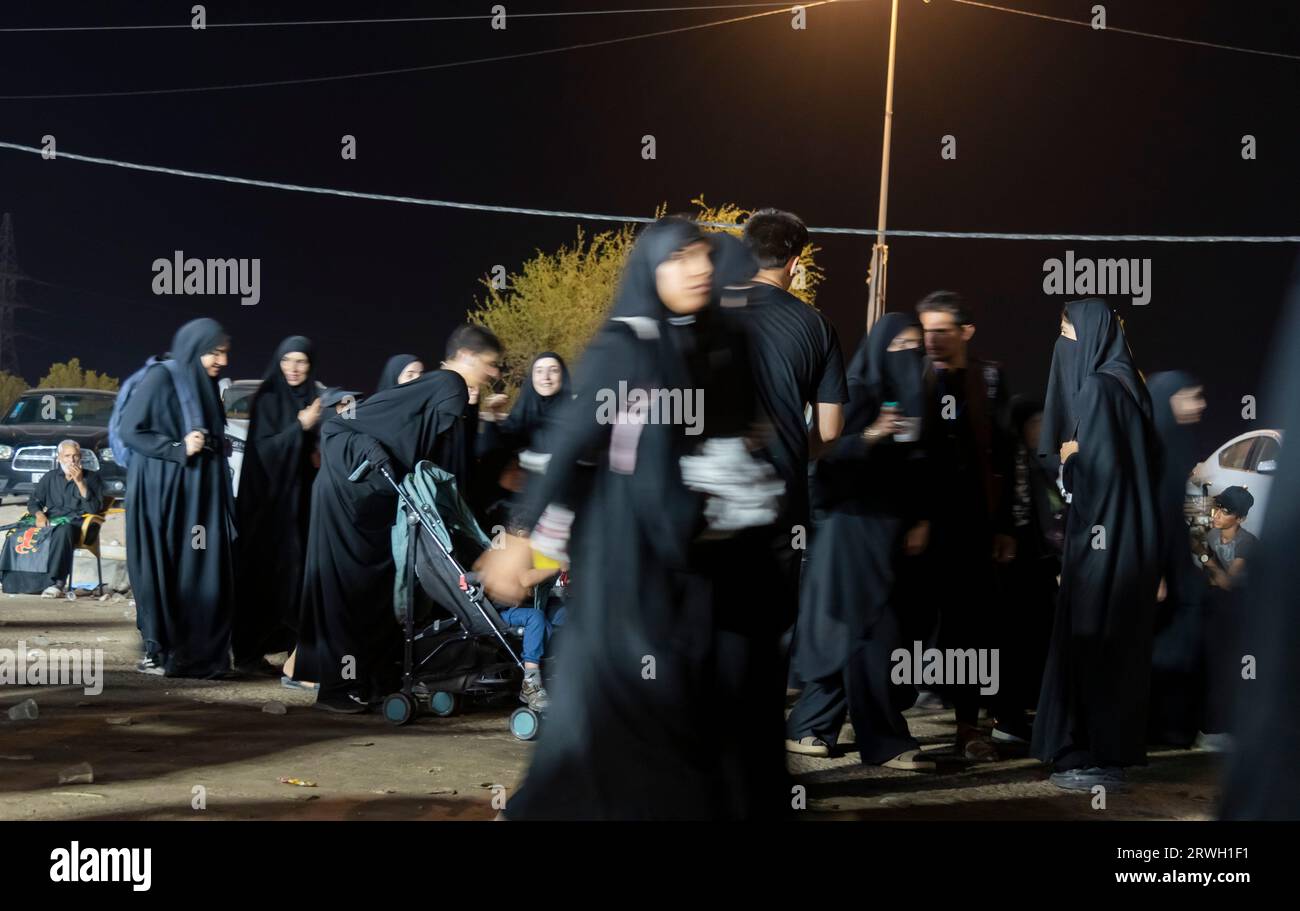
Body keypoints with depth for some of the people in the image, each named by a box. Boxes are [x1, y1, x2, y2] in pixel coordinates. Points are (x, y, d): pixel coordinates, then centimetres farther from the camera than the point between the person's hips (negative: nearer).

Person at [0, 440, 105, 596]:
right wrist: (39, 514, -4)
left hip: (75, 522, -4)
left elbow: (94, 508, -4)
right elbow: (33, 501, 19)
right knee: (18, 534, -26)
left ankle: (56, 584, -49)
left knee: (63, 532, -42)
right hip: (50, 520, 4)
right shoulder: (50, 477, 20)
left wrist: (79, 482, -12)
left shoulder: (91, 478, 8)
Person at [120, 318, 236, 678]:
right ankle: (156, 650, 4)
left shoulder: (207, 386, 14)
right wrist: (179, 449, -17)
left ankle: (200, 651, 4)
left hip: (200, 495, 7)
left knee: (205, 573, 0)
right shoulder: (160, 379, -8)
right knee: (162, 572, -4)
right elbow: (130, 430, -12)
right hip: (161, 491, -7)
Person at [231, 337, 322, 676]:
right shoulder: (268, 400, -4)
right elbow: (264, 448, -13)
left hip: (301, 498, 5)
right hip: (269, 498, -5)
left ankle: (293, 646, 7)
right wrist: (300, 427, -25)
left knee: (297, 570, 2)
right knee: (263, 571, -6)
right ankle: (247, 652, -3)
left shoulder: (313, 400, 11)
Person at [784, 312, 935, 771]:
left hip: (892, 526, 7)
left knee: (852, 631, 7)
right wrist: (870, 436, -26)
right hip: (853, 524, -7)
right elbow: (827, 454, -13)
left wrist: (920, 521, 3)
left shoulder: (911, 398, 13)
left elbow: (918, 467, 14)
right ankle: (885, 741, -5)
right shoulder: (856, 393, -6)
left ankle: (806, 727, 16)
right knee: (871, 630, -8)